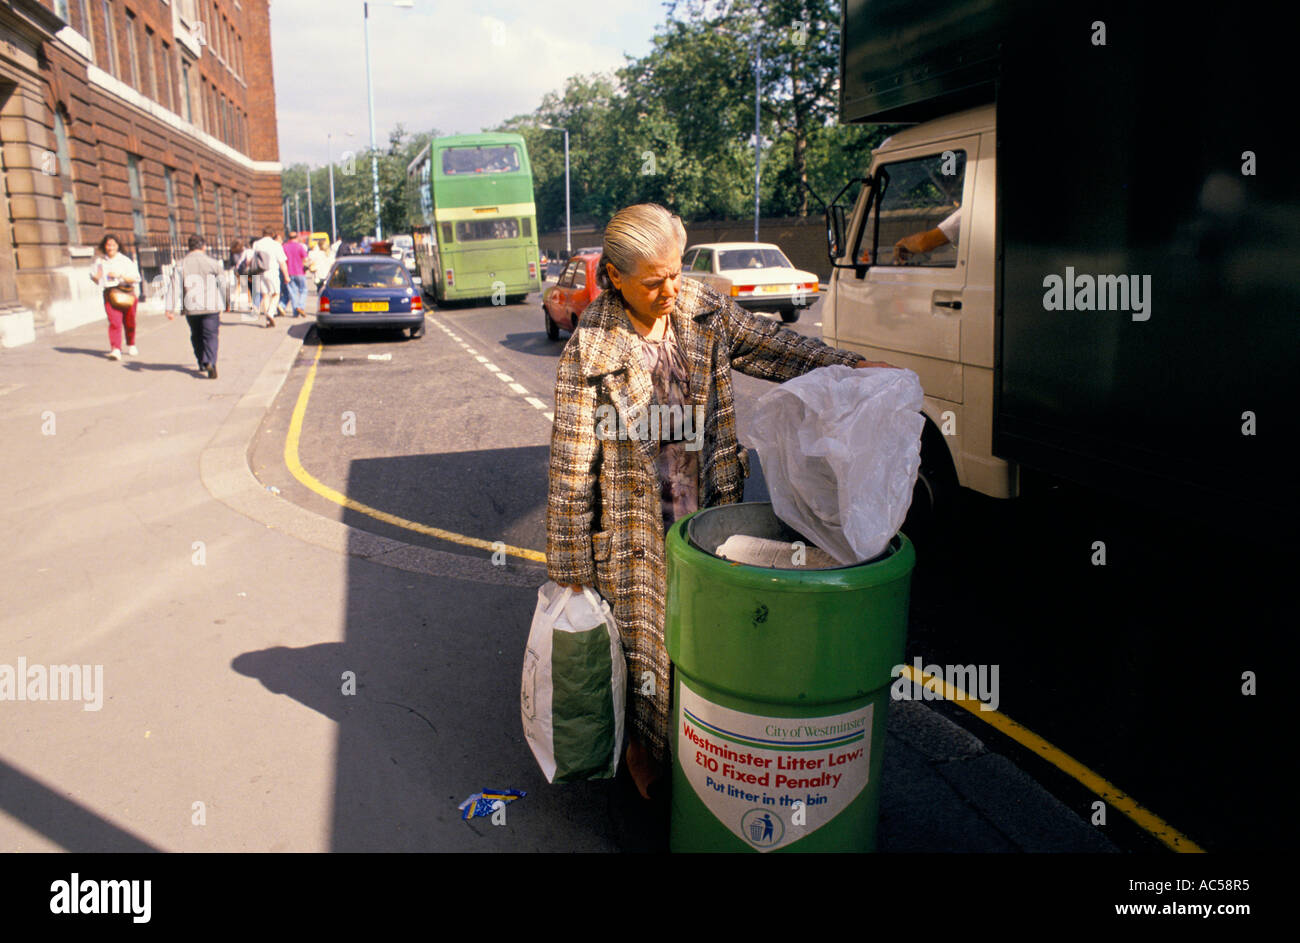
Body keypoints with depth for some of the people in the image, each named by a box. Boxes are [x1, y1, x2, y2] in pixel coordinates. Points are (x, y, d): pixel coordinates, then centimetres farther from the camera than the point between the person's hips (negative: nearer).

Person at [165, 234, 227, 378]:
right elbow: (222, 284, 5)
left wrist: (170, 309, -4)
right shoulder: (213, 263, -1)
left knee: (196, 336, 19)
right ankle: (210, 362, -25)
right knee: (210, 336, -3)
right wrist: (227, 303, 18)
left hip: (191, 308, 2)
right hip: (211, 307, -2)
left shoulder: (181, 265, 3)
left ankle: (202, 365, 24)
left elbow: (174, 288, -3)